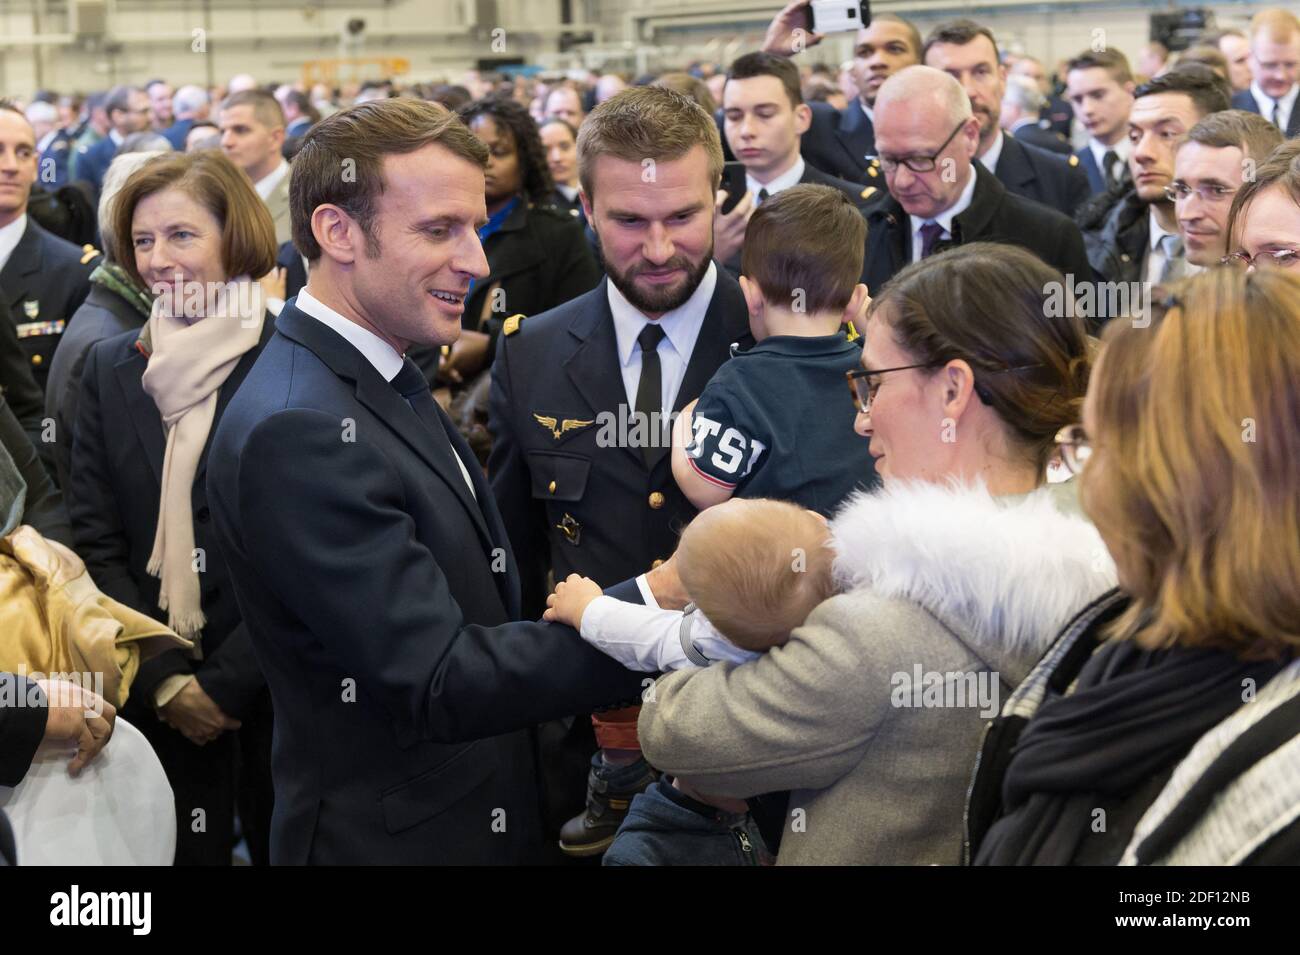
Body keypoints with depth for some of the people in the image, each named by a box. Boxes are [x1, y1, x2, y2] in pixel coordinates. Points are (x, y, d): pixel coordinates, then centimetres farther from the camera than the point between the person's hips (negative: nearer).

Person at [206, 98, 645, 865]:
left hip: (490, 816, 9)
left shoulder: (387, 385, 7)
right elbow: (437, 682, -27)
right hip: (395, 838, -9)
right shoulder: (295, 432, -24)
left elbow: (470, 613, 8)